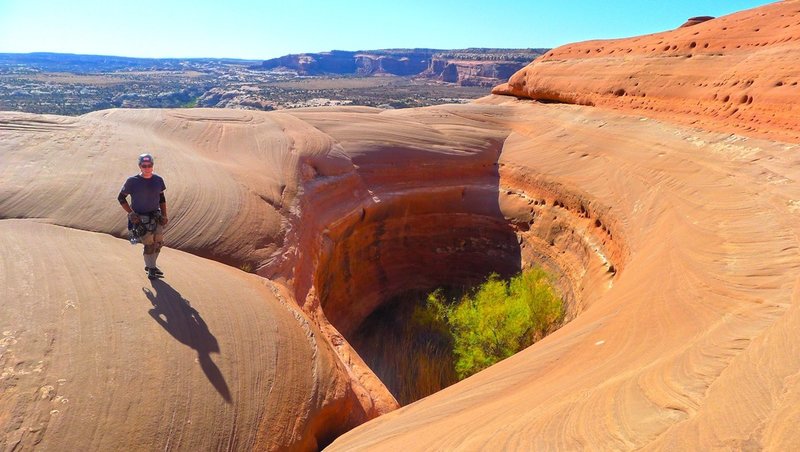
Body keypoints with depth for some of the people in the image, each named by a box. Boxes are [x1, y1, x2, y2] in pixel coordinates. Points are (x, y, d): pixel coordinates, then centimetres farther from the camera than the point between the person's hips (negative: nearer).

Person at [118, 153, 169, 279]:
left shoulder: (158, 180, 0)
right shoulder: (132, 181, -12)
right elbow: (121, 198, -3)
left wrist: (164, 215, 7)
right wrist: (131, 213, -10)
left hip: (156, 216, 5)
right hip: (140, 218, -5)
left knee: (159, 242, 7)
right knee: (149, 244, -4)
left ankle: (150, 265, 28)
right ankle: (151, 269, 13)